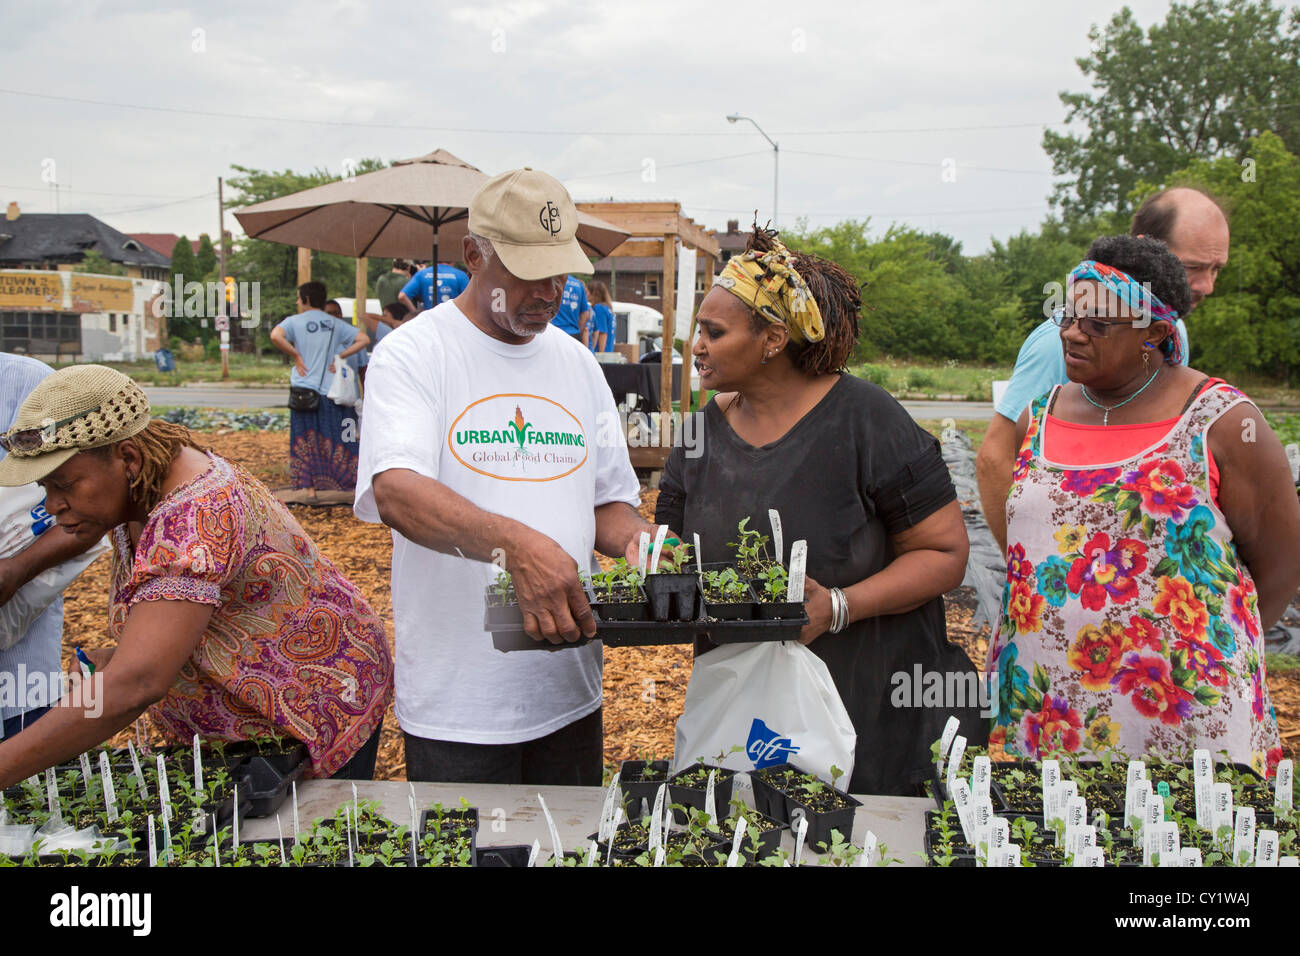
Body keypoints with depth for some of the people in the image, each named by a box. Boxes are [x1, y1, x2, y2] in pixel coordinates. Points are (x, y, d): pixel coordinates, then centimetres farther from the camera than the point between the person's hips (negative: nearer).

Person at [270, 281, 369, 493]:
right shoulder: (336, 324, 8)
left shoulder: (295, 321, -1)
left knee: (306, 442, 5)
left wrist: (295, 356, -8)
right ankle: (349, 484, 7)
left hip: (304, 388, -2)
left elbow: (276, 336, -20)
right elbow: (364, 339, 0)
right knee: (334, 440, 7)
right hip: (331, 390, 2)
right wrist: (339, 357, 1)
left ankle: (310, 487, 4)